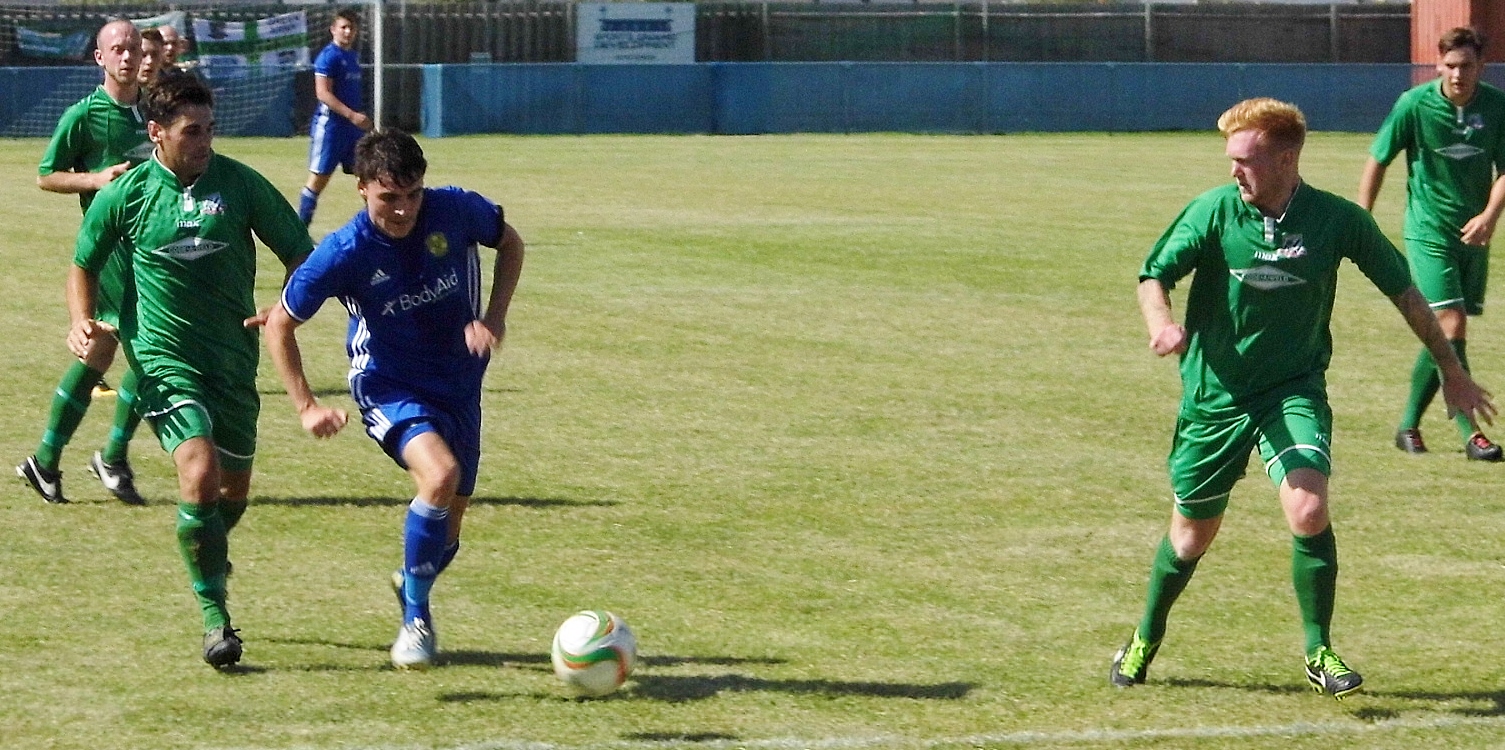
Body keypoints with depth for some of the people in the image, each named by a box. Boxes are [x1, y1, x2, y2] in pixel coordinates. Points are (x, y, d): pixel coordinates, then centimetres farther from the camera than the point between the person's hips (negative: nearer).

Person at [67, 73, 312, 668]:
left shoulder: (239, 184, -3)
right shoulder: (126, 195, -3)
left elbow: (302, 254, 4)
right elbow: (83, 266, 12)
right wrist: (83, 323, -5)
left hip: (234, 361, 3)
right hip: (164, 360, -3)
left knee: (233, 491, 13)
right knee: (200, 476, -22)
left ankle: (205, 562, 46)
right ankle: (215, 615, -12)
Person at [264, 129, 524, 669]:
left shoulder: (456, 211, -15)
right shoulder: (345, 253, -21)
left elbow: (509, 243, 7)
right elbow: (280, 325, -8)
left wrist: (494, 317, -7)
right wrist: (306, 406, -13)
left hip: (459, 382, 4)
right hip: (388, 386, -4)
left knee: (444, 535, 9)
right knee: (440, 474, -31)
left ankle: (412, 584, 44)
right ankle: (416, 618, -15)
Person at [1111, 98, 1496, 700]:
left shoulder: (1339, 221, -9)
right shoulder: (1213, 211, -10)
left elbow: (1403, 291, 4)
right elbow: (1154, 275, -11)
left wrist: (1451, 369, 9)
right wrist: (1161, 323, -35)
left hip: (1294, 390, -1)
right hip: (1215, 395, 1)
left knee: (1308, 510, -23)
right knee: (1193, 531, 12)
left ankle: (1319, 653, -6)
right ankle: (1145, 641, 39)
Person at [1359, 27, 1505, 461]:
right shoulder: (1415, 105, -10)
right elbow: (1378, 161, 0)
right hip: (1429, 232, -4)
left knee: (1443, 336, 9)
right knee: (1451, 327, -15)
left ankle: (1409, 425, 23)